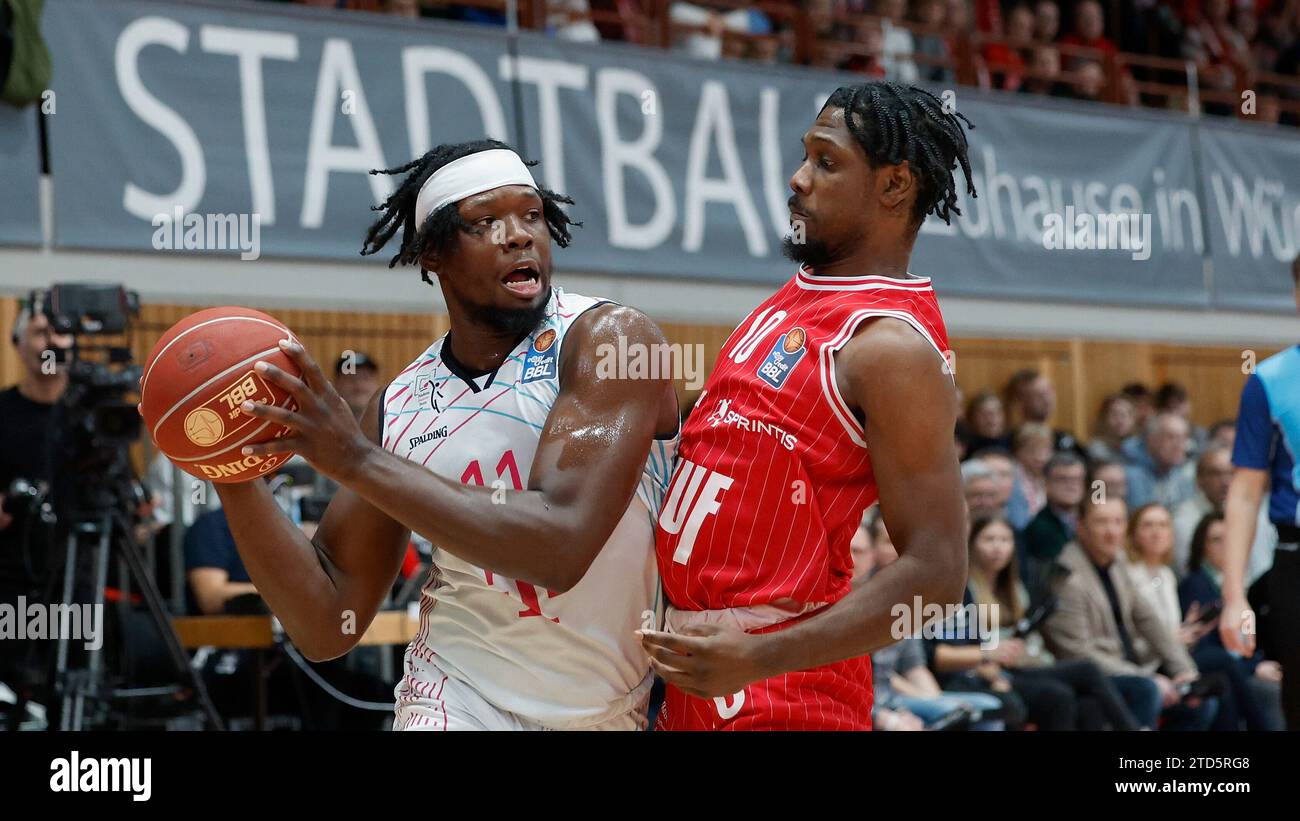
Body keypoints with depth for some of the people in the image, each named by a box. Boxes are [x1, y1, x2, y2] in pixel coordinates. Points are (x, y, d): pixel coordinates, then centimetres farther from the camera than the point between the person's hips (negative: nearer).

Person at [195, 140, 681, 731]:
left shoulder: (609, 339, -14)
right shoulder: (399, 406, -3)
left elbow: (560, 545, -27)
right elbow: (328, 626, -1)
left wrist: (358, 460, -27)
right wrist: (234, 477, -13)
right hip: (457, 699, 2)